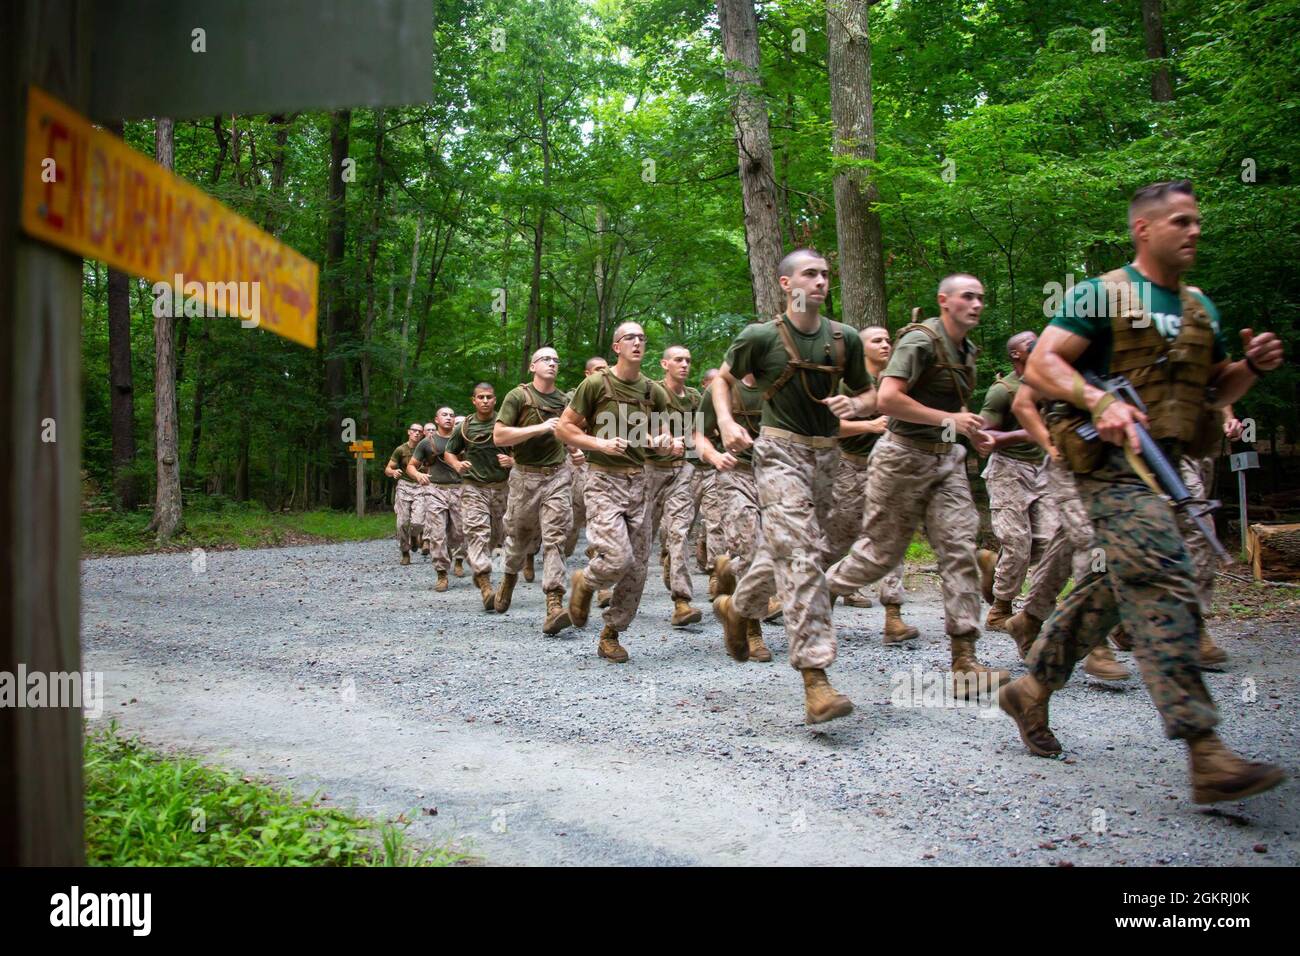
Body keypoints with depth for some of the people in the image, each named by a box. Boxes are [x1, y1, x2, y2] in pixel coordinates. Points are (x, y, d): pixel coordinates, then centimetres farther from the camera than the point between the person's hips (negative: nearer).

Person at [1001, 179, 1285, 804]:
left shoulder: (1200, 308, 20)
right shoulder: (1103, 294, -3)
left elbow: (1216, 388, 26)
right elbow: (1041, 365, -10)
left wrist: (1254, 366, 5)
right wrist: (1101, 401, -25)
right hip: (1113, 458, -8)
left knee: (1115, 587, 13)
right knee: (1164, 588, -17)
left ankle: (1031, 691, 28)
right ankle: (1206, 756, -20)